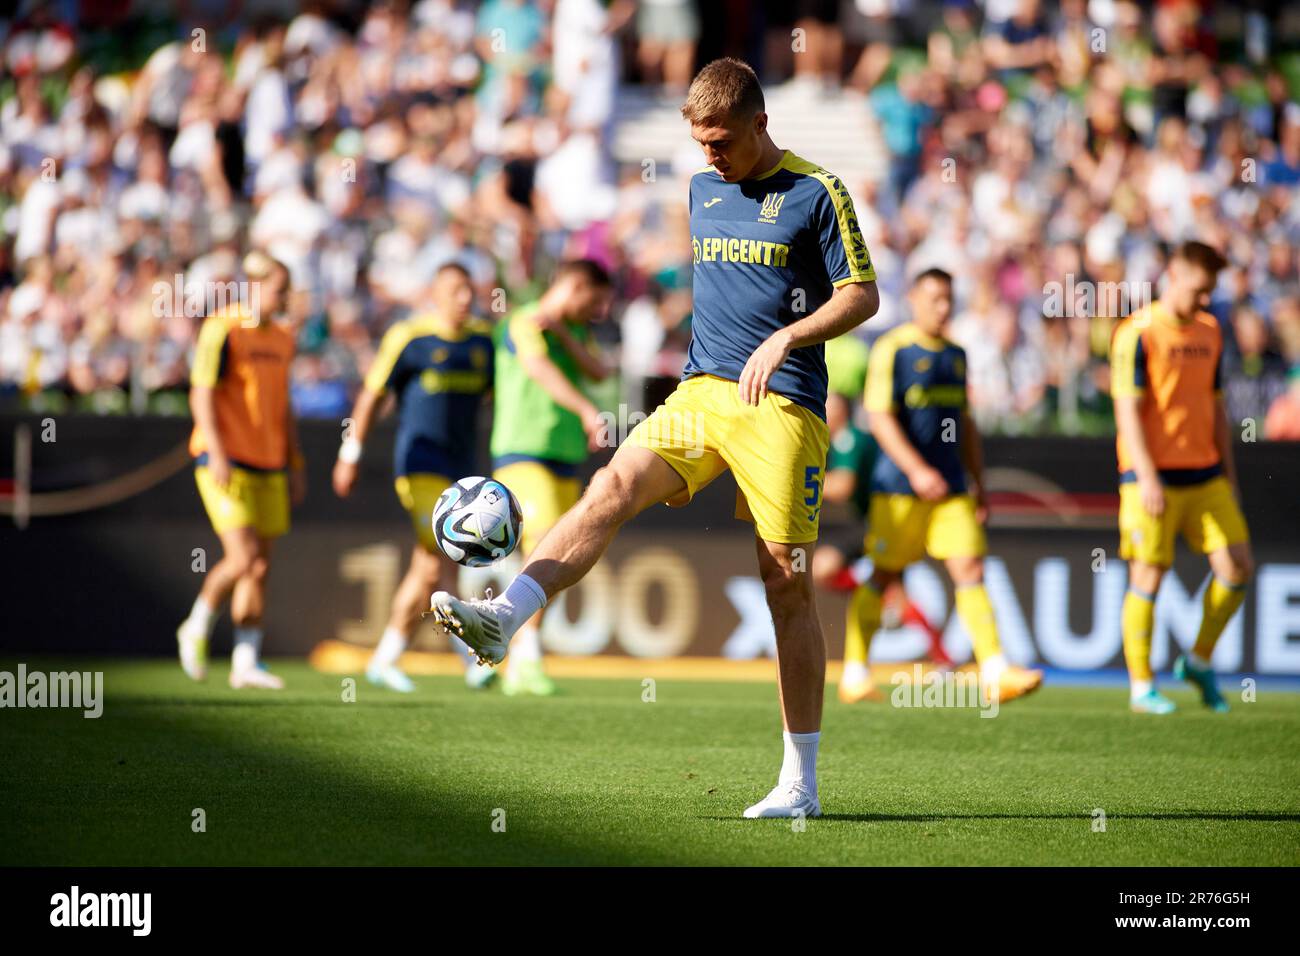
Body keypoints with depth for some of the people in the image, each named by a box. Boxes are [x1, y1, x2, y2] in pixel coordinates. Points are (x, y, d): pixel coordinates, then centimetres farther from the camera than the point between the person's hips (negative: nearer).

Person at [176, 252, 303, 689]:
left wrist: (295, 465, 17)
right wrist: (217, 453, -21)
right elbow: (201, 394, -13)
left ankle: (246, 662, 8)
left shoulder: (282, 338, 14)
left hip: (268, 468, 7)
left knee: (260, 566, 4)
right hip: (226, 463, -7)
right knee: (243, 559, -15)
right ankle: (197, 628, 8)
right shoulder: (222, 329, -9)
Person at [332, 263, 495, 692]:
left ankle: (385, 659, 16)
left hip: (460, 471, 6)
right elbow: (371, 395, -4)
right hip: (419, 466, -6)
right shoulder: (408, 337, -7)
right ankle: (472, 660, -16)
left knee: (428, 569, 7)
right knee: (443, 560, -15)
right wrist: (349, 456, -5)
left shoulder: (482, 339, 9)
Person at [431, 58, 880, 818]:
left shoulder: (817, 194, -4)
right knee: (612, 488, -20)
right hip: (702, 390, 5)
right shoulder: (704, 189, 15)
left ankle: (801, 782, 3)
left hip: (782, 405, -5)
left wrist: (788, 336, -19)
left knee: (787, 581, -3)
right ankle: (503, 619, -37)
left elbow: (863, 297, -5)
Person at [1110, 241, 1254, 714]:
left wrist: (1229, 475, 16)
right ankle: (1141, 687, 6)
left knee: (1237, 566, -2)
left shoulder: (1209, 332, 13)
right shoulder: (1137, 333, -8)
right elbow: (1128, 409, -13)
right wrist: (1146, 478, -20)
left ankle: (1199, 661, 16)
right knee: (1148, 577, -3)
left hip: (1205, 475, 6)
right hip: (1153, 476, -6)